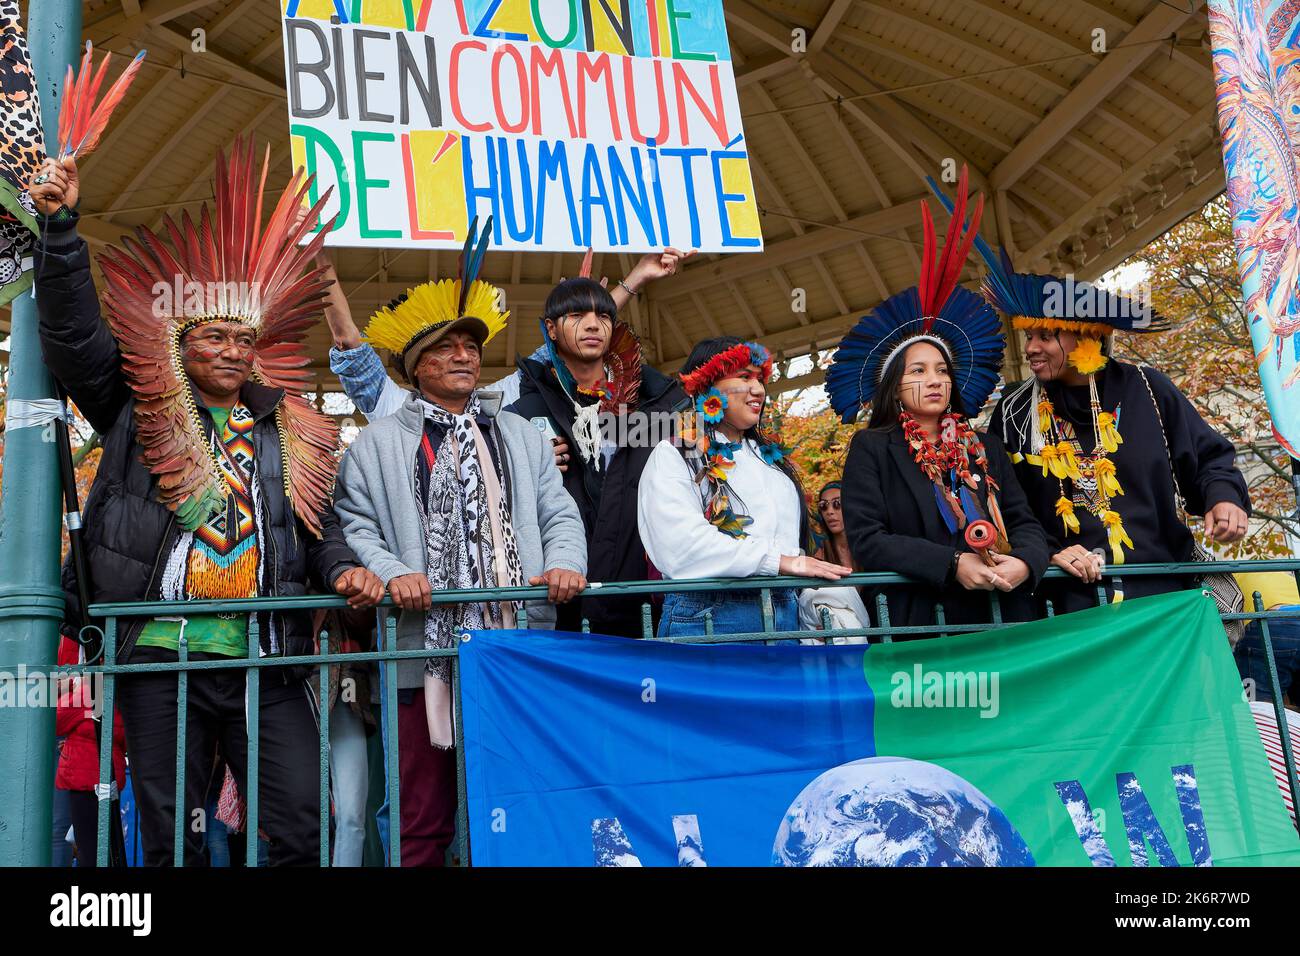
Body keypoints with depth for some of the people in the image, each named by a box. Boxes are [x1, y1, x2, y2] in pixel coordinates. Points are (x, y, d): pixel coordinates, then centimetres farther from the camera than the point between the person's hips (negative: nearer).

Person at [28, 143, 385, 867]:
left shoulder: (293, 433, 15)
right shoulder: (141, 408, 9)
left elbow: (319, 523, 16)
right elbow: (73, 329, 2)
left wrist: (343, 568, -5)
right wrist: (61, 224, -6)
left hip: (266, 660, 1)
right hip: (159, 655, -1)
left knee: (305, 830, -2)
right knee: (170, 837, 7)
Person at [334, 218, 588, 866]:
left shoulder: (520, 437, 20)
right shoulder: (378, 444, 10)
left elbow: (558, 513, 13)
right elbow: (356, 526, 1)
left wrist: (563, 564, -6)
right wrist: (392, 573, -16)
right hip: (426, 649, -2)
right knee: (423, 819, 5)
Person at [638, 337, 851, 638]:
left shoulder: (770, 455, 22)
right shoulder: (673, 455, -1)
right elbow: (683, 545, -18)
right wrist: (780, 561, -17)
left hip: (785, 617, 6)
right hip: (706, 615, -6)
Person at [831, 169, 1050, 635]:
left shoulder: (985, 448, 15)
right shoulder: (872, 448, 2)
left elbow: (1024, 522, 11)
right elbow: (866, 539, -8)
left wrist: (1024, 562, -12)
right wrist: (952, 565, -18)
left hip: (1000, 619, 4)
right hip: (918, 623, -3)